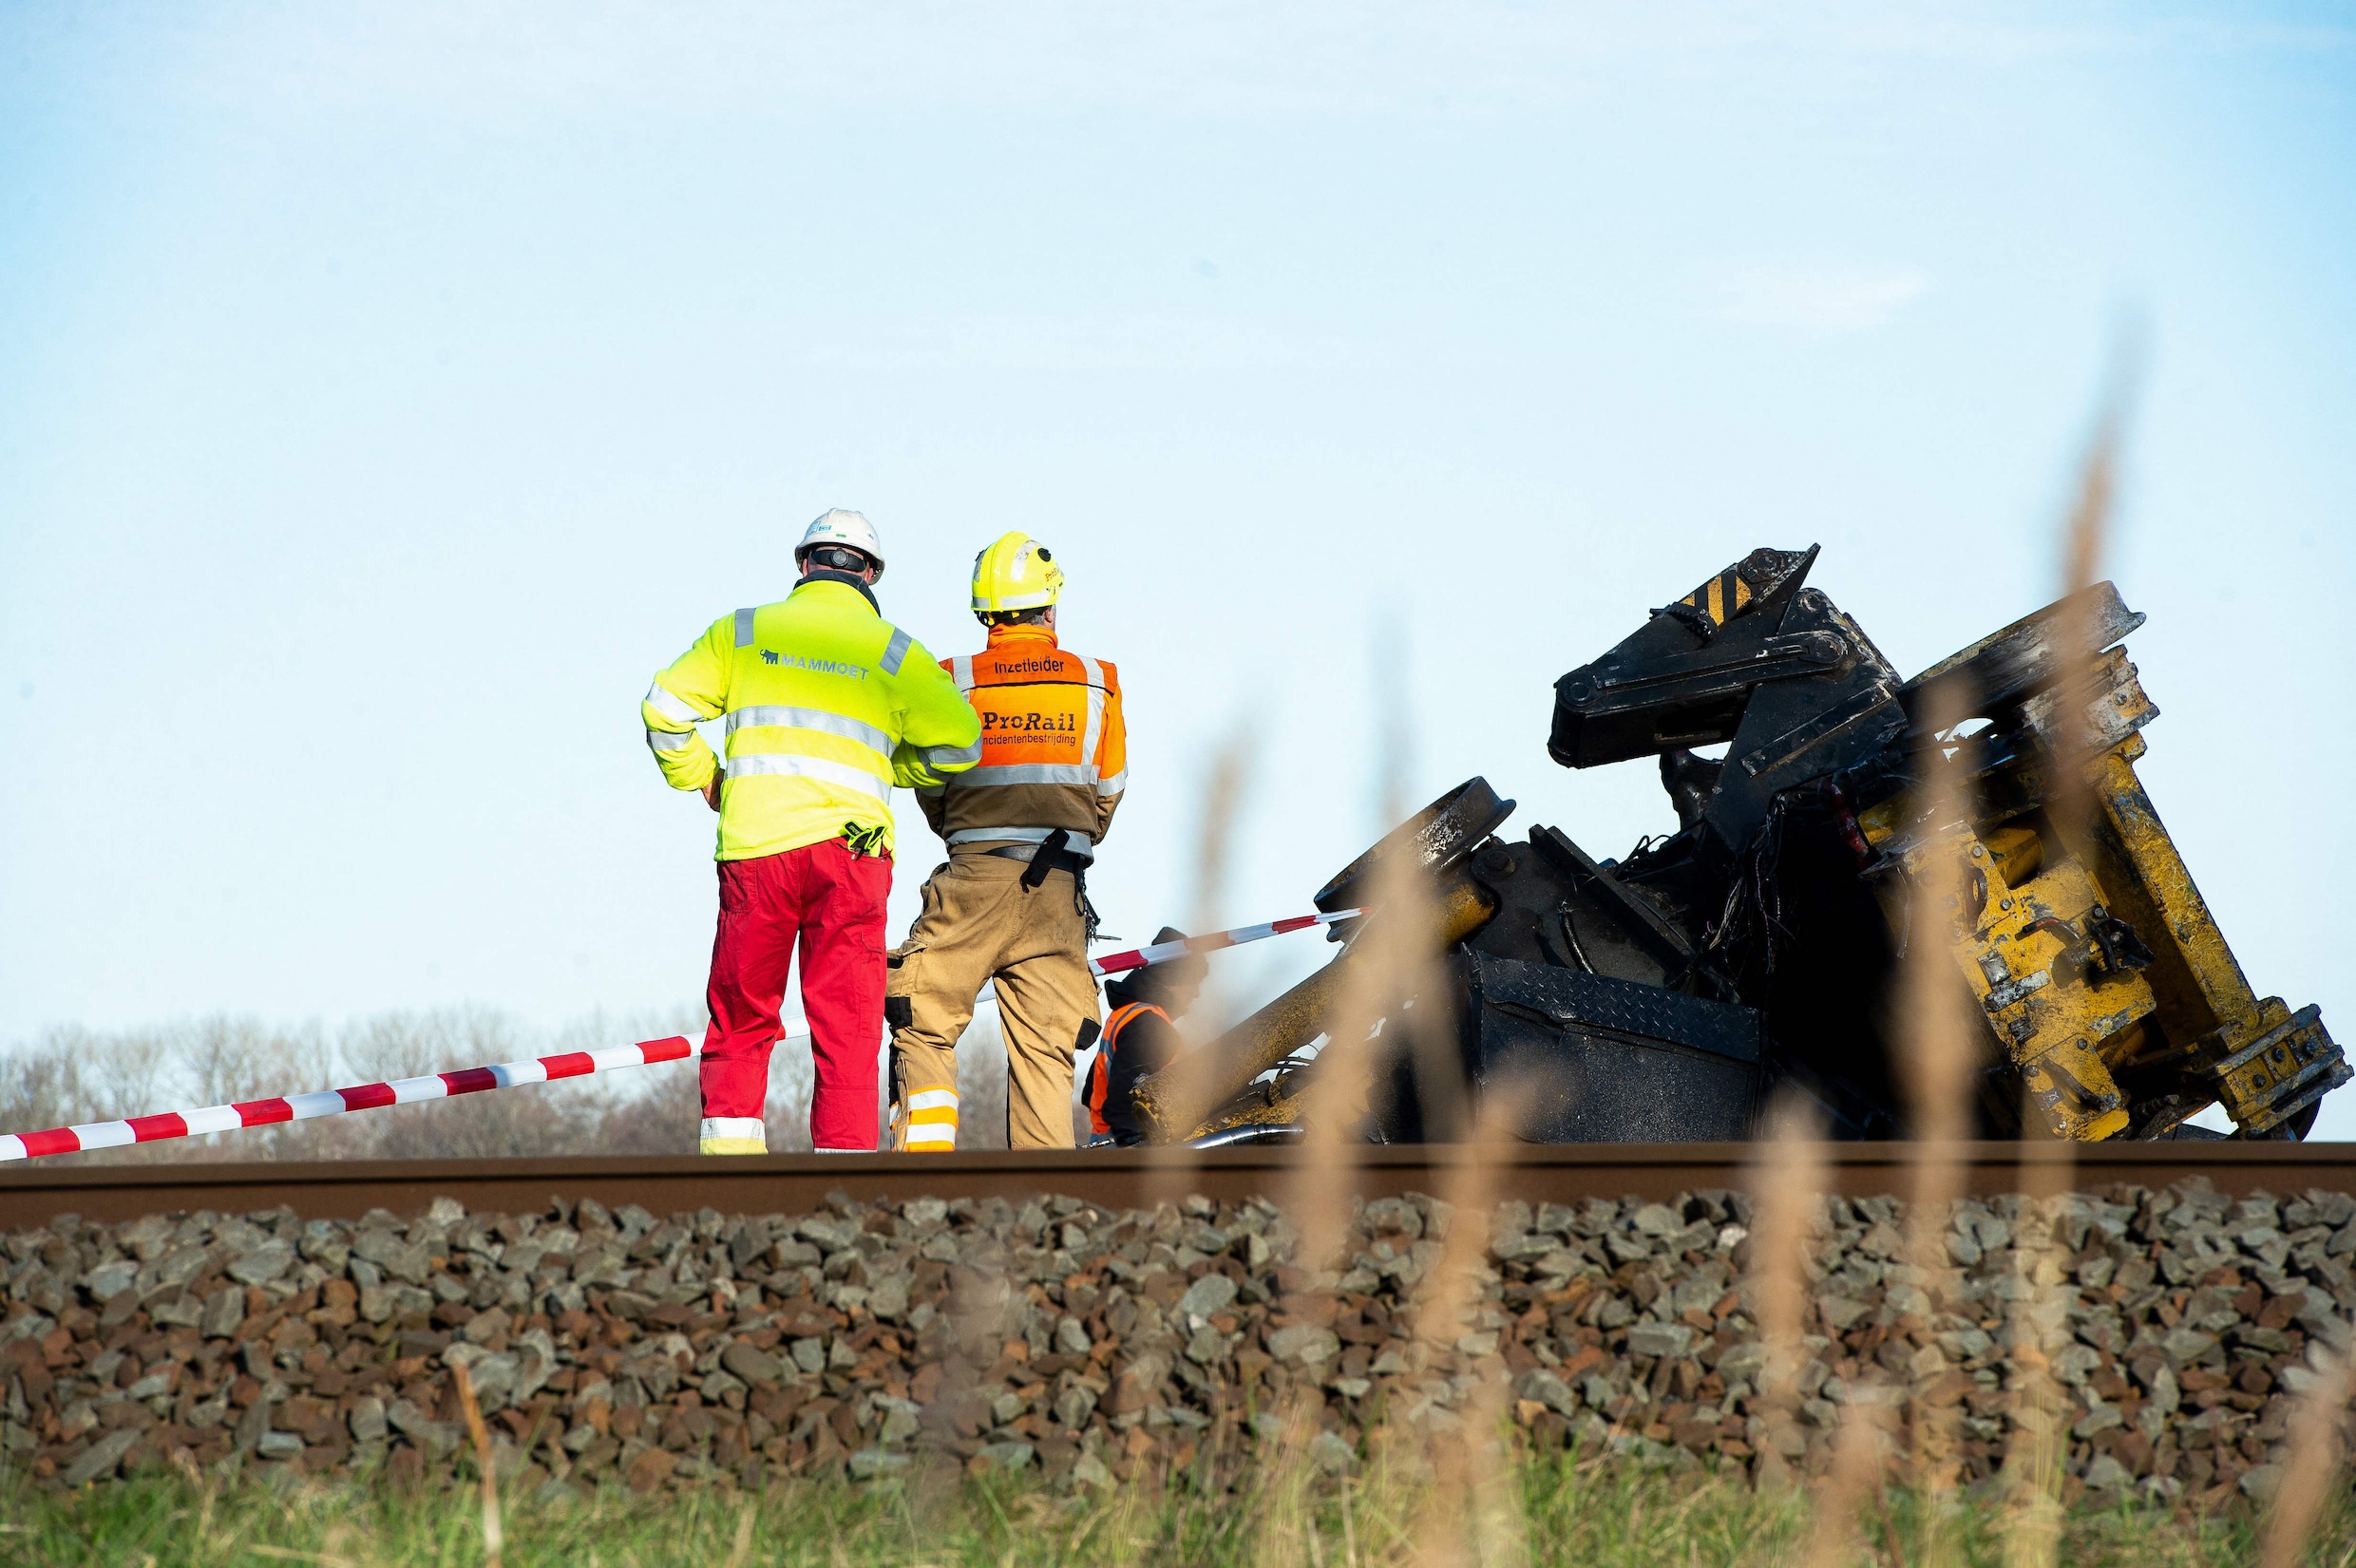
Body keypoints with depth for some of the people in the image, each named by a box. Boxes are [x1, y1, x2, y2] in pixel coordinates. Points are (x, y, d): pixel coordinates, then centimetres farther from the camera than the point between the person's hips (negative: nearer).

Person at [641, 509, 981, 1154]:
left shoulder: (743, 631, 9)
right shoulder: (892, 651, 6)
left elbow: (664, 706, 3)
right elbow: (960, 741, 2)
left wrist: (702, 779, 18)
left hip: (753, 847, 1)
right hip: (849, 851, -1)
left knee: (740, 1025, 11)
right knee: (846, 1032, 2)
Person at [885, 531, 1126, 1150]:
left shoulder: (952, 682, 0)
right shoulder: (1096, 682, 5)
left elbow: (931, 792, 9)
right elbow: (1109, 791, 13)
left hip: (972, 886, -2)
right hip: (1059, 892, 2)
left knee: (924, 1029, 5)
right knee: (1044, 1050, 6)